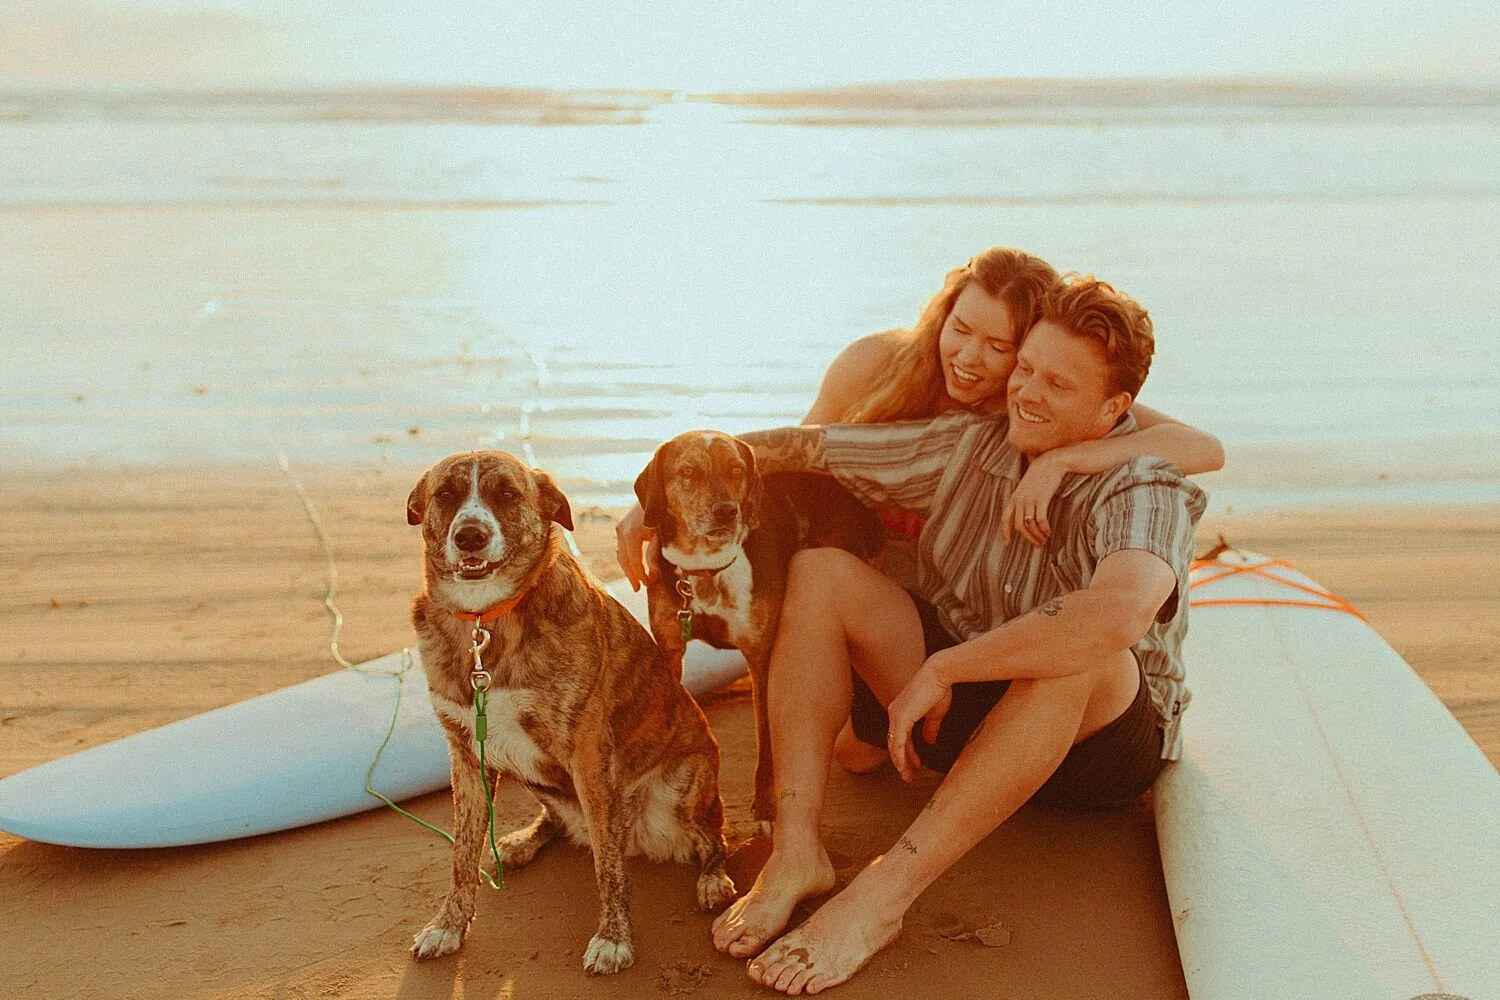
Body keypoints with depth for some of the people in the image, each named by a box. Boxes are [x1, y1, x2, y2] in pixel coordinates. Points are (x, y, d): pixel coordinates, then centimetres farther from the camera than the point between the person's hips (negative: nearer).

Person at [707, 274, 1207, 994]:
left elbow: (1121, 612, -43)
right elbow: (799, 448, 0)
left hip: (1095, 736, -5)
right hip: (955, 713, 5)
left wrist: (938, 669, -37)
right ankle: (796, 853, -24)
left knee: (1080, 652, -39)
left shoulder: (1146, 491, -20)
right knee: (820, 572, -13)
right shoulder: (971, 444, -4)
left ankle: (881, 894, -36)